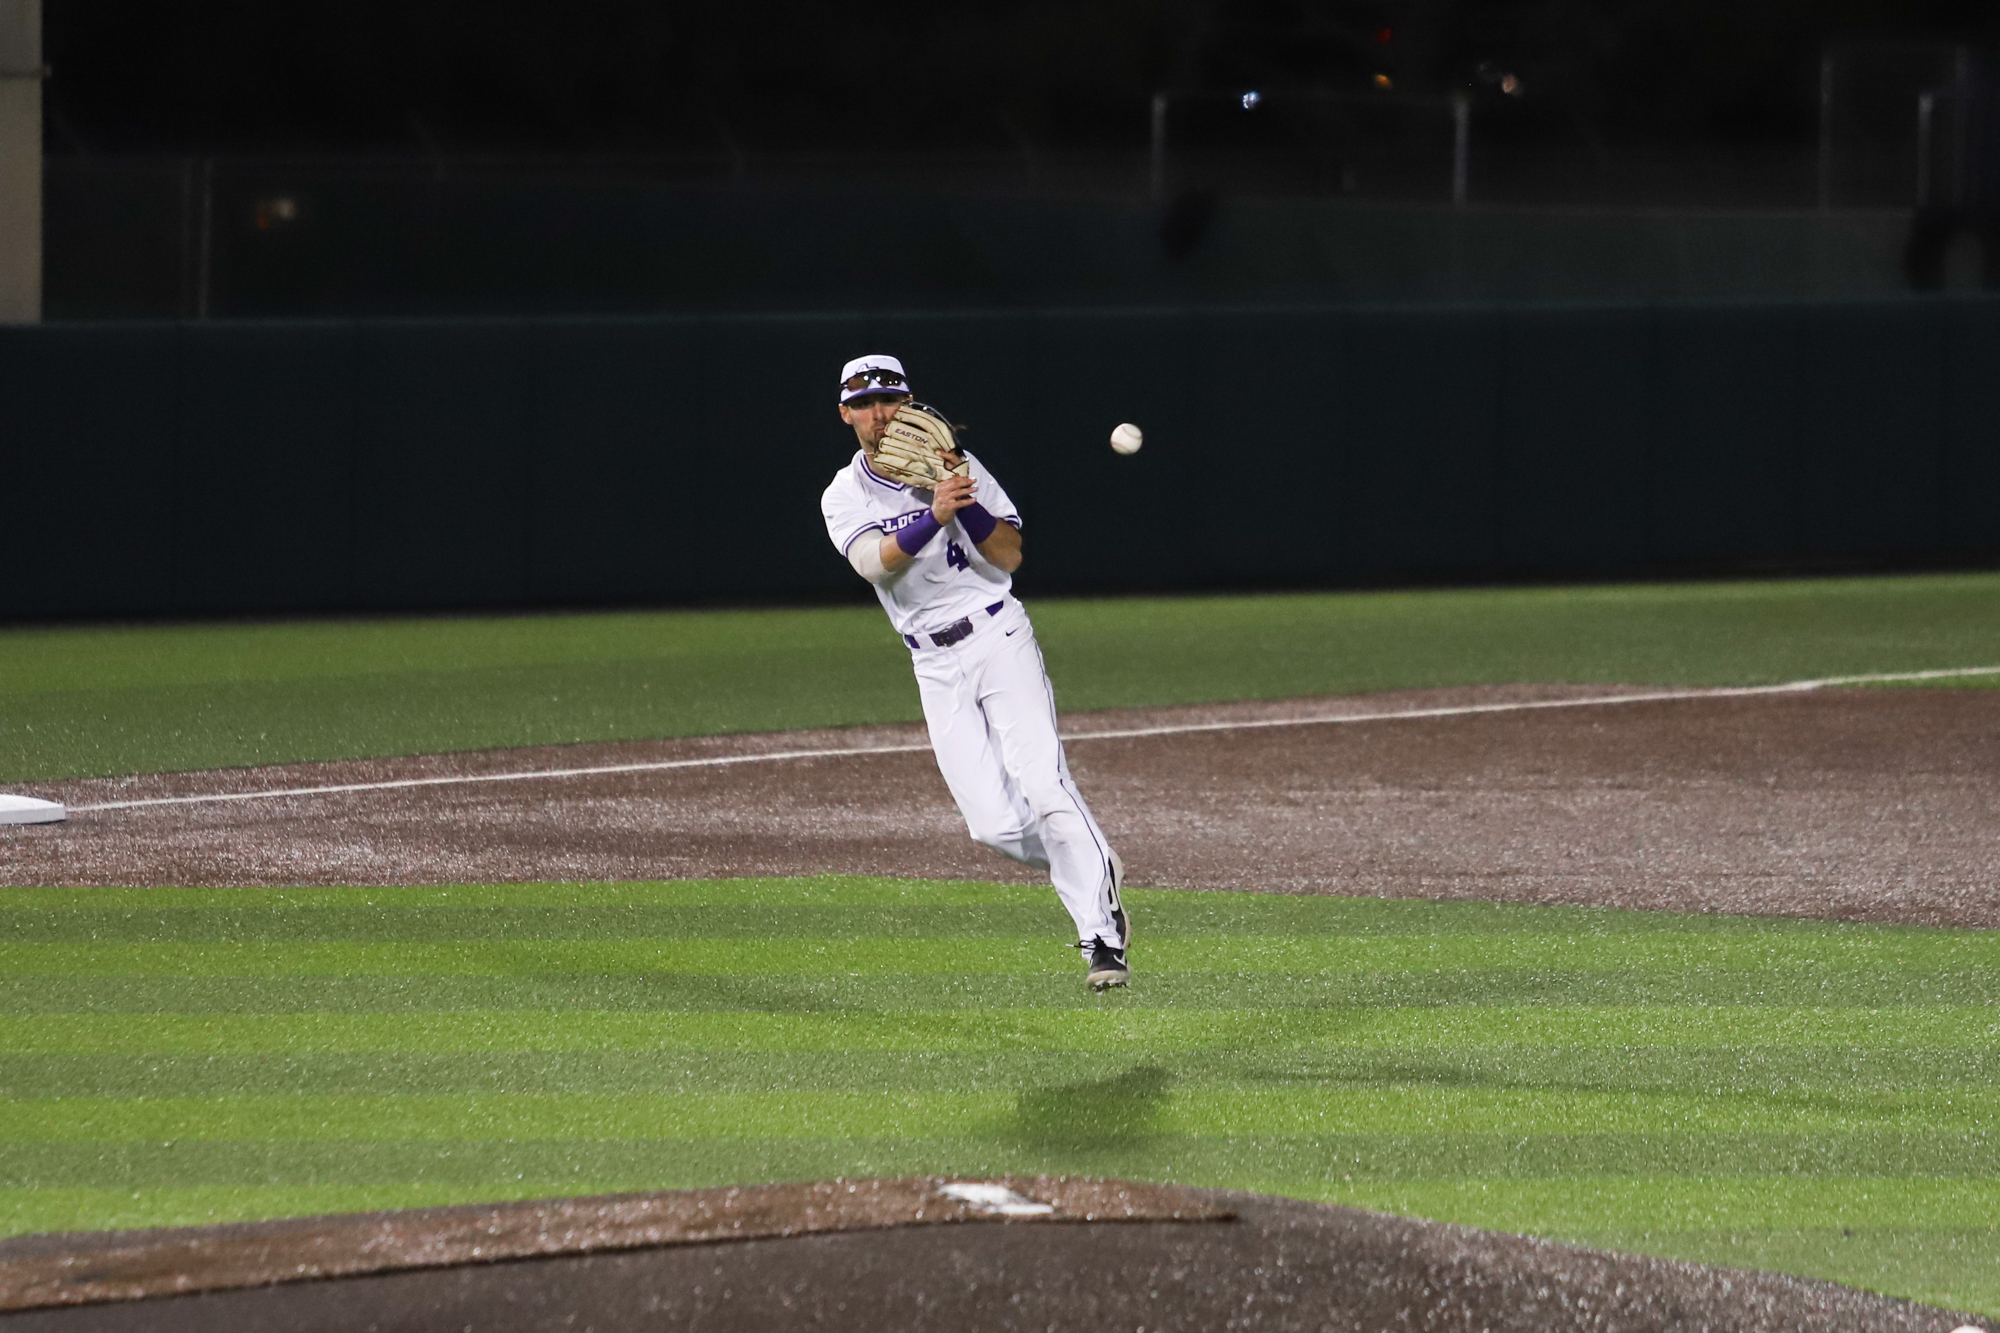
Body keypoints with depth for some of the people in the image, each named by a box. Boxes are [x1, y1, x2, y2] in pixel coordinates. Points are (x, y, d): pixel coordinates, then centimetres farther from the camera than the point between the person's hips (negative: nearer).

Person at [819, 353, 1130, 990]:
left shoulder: (953, 464, 3)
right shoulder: (843, 498, 6)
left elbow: (1010, 556, -3)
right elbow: (875, 562, -16)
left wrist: (967, 504, -18)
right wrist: (934, 516, -31)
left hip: (996, 634, -2)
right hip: (936, 665, 2)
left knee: (1042, 782, -20)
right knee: (994, 824, -9)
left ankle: (1101, 936, -18)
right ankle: (1094, 867, 19)